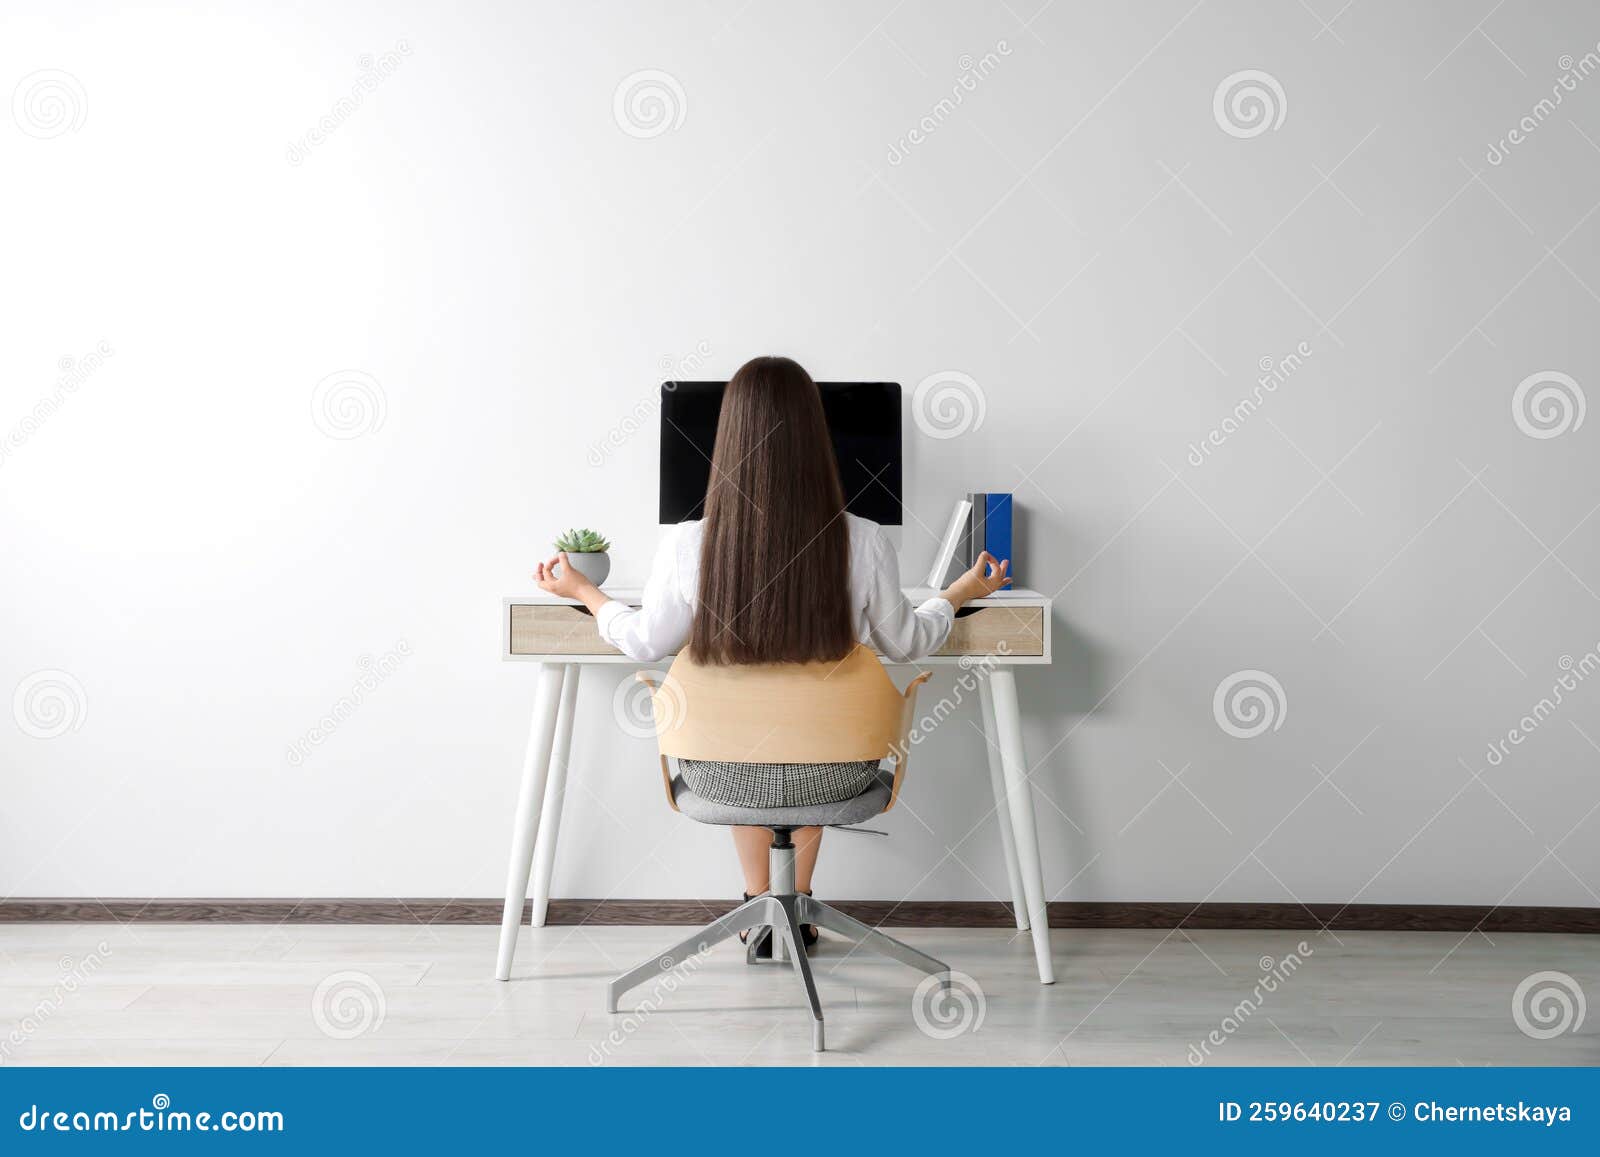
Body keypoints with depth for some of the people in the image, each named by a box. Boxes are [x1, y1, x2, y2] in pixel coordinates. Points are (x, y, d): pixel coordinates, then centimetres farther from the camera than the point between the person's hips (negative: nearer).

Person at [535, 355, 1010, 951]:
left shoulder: (685, 545, -18)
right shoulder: (864, 542, -18)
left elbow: (646, 644, -2)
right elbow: (905, 643, -1)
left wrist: (583, 591, 17)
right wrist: (960, 593, 20)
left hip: (724, 775, 0)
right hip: (834, 775, 0)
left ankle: (759, 902, 48)